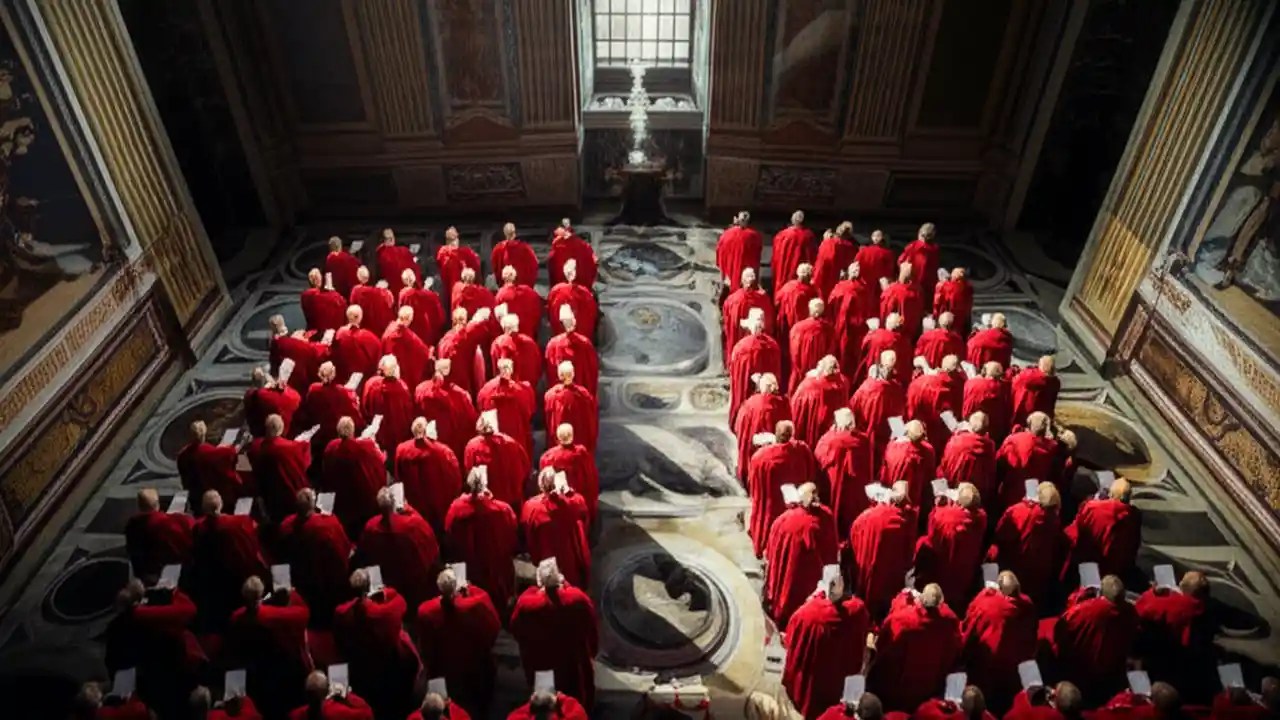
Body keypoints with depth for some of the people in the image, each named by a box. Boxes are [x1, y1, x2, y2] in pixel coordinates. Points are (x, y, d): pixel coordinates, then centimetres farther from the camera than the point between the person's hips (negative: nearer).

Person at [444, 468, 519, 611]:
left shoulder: (456, 509, -22)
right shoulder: (503, 509, -26)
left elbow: (451, 543, -5)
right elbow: (513, 542, -8)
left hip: (469, 573, 1)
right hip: (498, 571, -1)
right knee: (499, 607, 23)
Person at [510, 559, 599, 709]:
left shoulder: (526, 602, -30)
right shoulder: (578, 599, -28)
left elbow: (516, 630, -9)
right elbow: (592, 630, -11)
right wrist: (592, 653, 8)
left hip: (541, 665, 0)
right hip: (574, 663, 0)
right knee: (578, 702, 29)